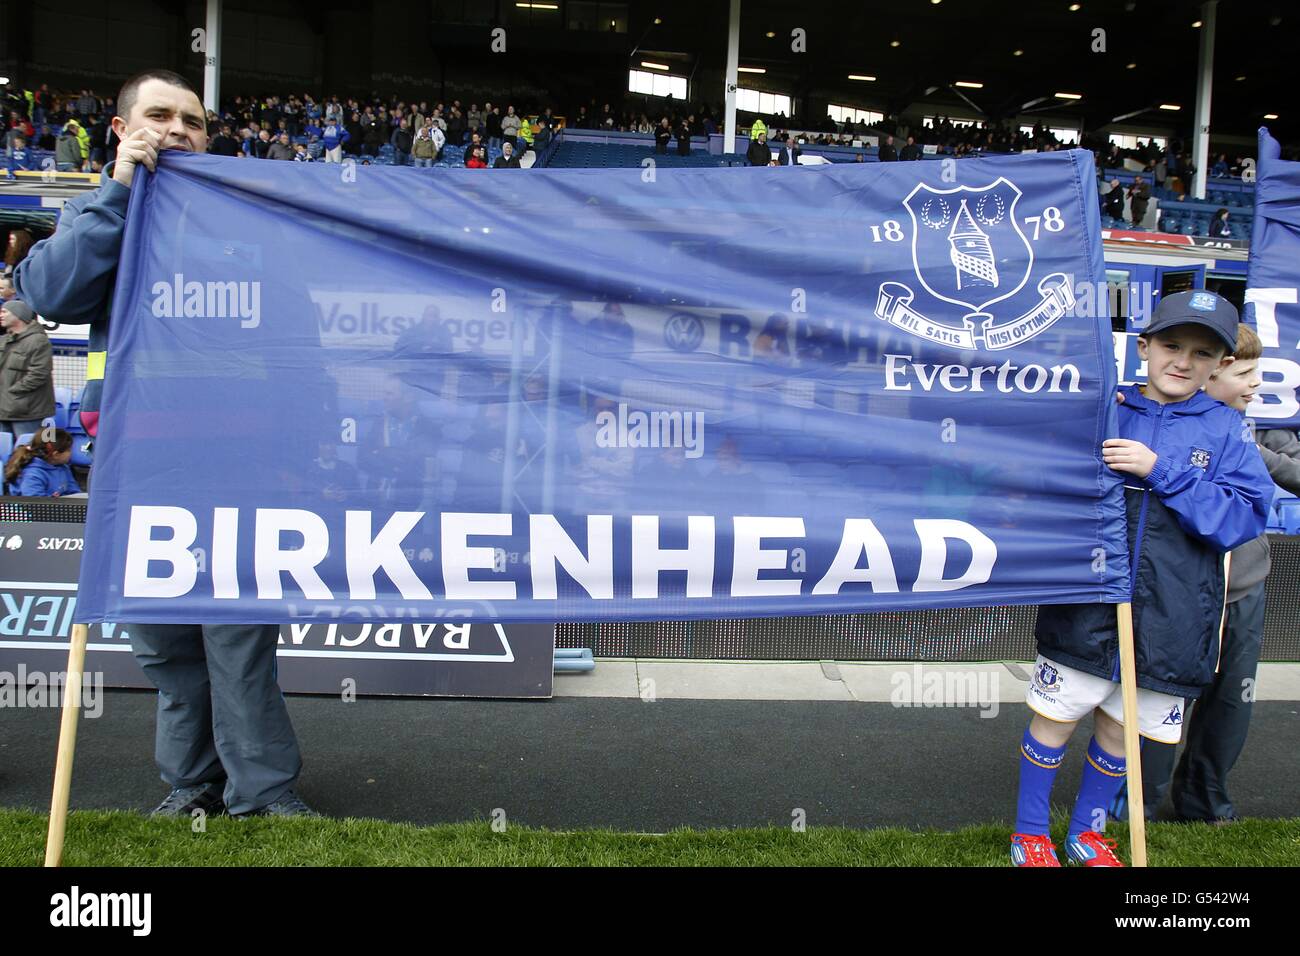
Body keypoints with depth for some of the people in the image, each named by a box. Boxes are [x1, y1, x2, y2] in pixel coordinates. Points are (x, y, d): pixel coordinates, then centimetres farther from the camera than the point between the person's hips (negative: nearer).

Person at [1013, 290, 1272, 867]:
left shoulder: (1224, 431, 2)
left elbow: (1246, 517, -10)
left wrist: (1161, 470, -19)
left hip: (1167, 618, 1)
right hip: (1084, 604, -1)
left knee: (1120, 728, 14)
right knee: (1055, 718, 5)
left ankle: (1086, 831, 37)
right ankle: (1029, 835, 26)